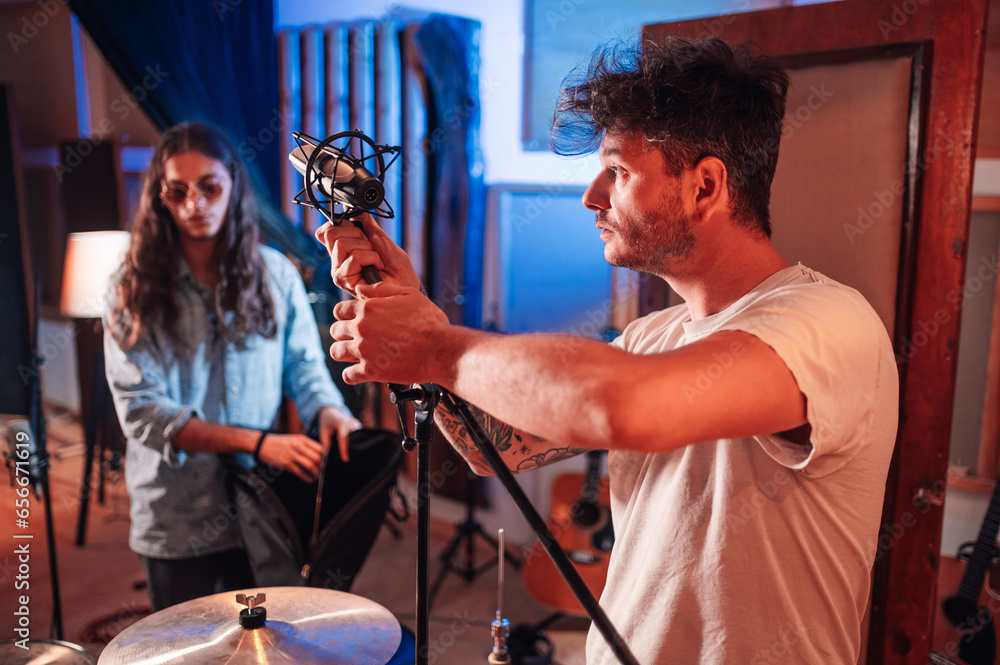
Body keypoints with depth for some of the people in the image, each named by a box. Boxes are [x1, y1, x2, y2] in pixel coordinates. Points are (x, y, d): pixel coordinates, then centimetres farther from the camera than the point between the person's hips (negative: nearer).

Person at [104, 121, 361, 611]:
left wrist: (328, 410, -19)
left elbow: (304, 364, 4)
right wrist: (255, 442, -26)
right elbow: (141, 411, -15)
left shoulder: (274, 274, -3)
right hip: (177, 519, -1)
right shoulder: (138, 291, -9)